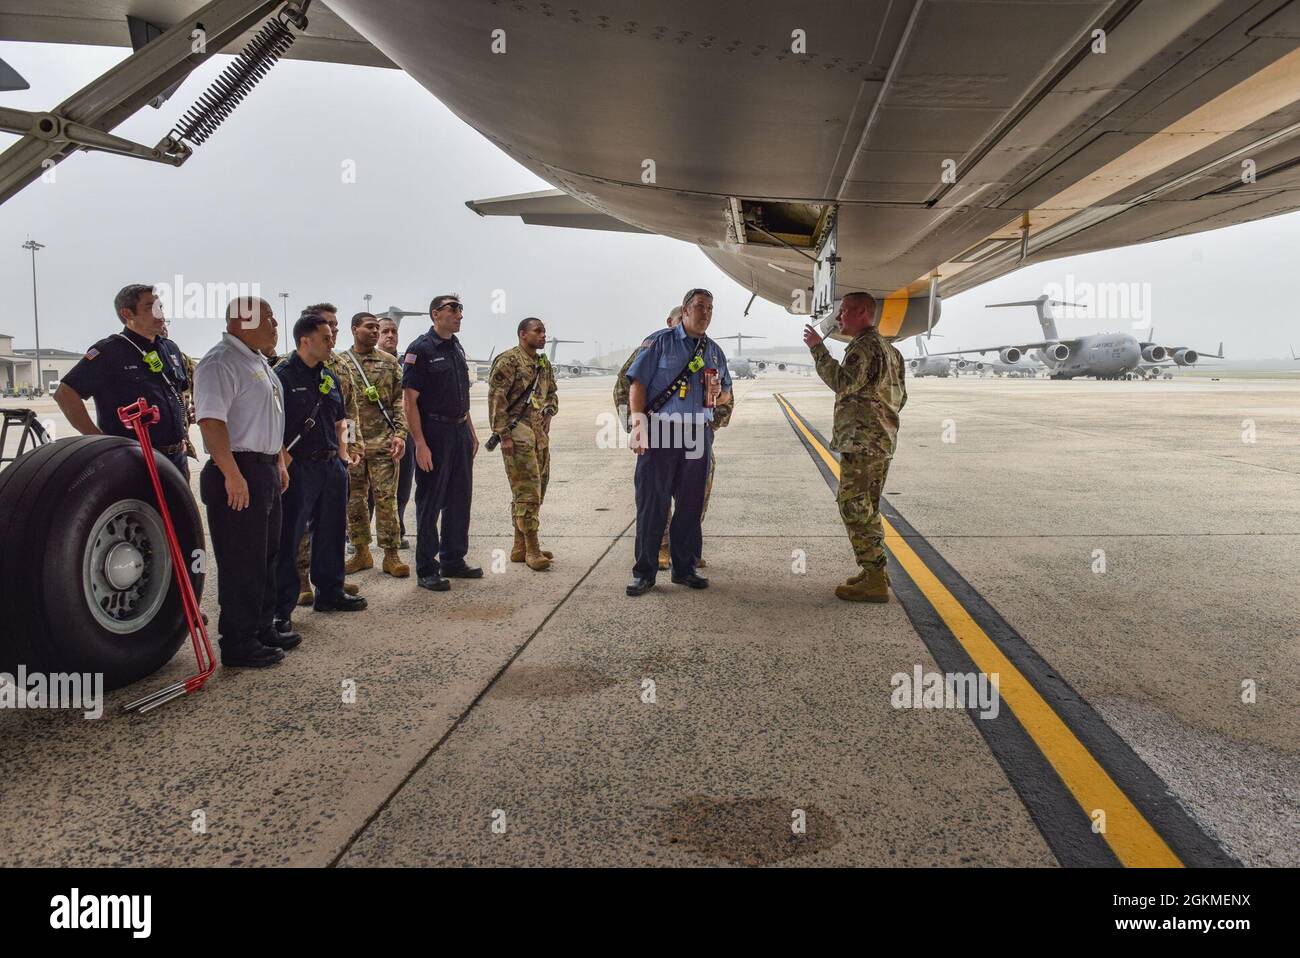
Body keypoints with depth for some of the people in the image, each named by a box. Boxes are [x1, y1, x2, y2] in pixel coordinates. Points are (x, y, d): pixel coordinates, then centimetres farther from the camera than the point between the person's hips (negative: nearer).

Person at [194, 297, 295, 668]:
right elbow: (211, 421, -23)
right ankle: (238, 644, 6)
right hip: (239, 474, -10)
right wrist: (233, 475, -27)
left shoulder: (258, 362, 18)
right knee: (241, 563, -3)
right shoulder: (220, 363, -14)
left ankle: (262, 629, 30)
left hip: (266, 471, 10)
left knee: (265, 557, 18)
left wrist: (279, 462, 21)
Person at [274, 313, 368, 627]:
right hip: (298, 468, -8)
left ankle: (330, 592, 30)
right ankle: (281, 608, 3)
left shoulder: (329, 377, 14)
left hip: (331, 466, 8)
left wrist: (342, 452, 13)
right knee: (288, 538, -3)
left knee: (331, 532, 16)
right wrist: (284, 460, -19)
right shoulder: (282, 376, -10)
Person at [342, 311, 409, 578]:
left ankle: (391, 555, 7)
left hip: (383, 443, -1)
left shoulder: (389, 362, 6)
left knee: (386, 499, -1)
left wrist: (400, 434, -8)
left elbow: (399, 400, 3)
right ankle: (362, 553, 20)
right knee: (354, 501, 8)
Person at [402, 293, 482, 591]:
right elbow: (410, 400, -15)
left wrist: (471, 432, 17)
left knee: (460, 499, 13)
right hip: (434, 434, -8)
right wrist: (420, 444, -20)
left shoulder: (457, 348, 14)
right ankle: (426, 569, 8)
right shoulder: (421, 349, -11)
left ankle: (453, 560, 25)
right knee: (430, 503, 0)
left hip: (460, 432, 8)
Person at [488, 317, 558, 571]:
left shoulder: (544, 364, 16)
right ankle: (532, 550, -4)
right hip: (518, 433, -9)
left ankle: (521, 547, 21)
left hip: (541, 434, 9)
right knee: (527, 491, -9)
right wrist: (503, 434, -18)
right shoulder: (508, 360, -9)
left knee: (537, 489, 11)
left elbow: (552, 394, 28)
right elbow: (496, 398, -14)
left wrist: (549, 408, 5)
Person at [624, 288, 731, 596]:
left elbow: (726, 394, 23)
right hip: (660, 432, -5)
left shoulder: (714, 351, 17)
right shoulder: (660, 342, 1)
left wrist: (719, 394, -1)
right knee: (652, 503, -3)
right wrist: (639, 422, -16)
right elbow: (638, 383, -6)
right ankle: (644, 573, 5)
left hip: (697, 435, 5)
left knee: (691, 504, 9)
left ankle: (685, 569, 20)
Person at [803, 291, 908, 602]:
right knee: (866, 508, 17)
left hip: (862, 443, -11)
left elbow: (843, 382, -26)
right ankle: (875, 571, 23)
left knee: (855, 507, -9)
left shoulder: (865, 346, -12)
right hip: (881, 440, 11)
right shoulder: (888, 348, 21)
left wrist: (818, 348, -19)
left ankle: (874, 581, -8)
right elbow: (900, 396, 23)